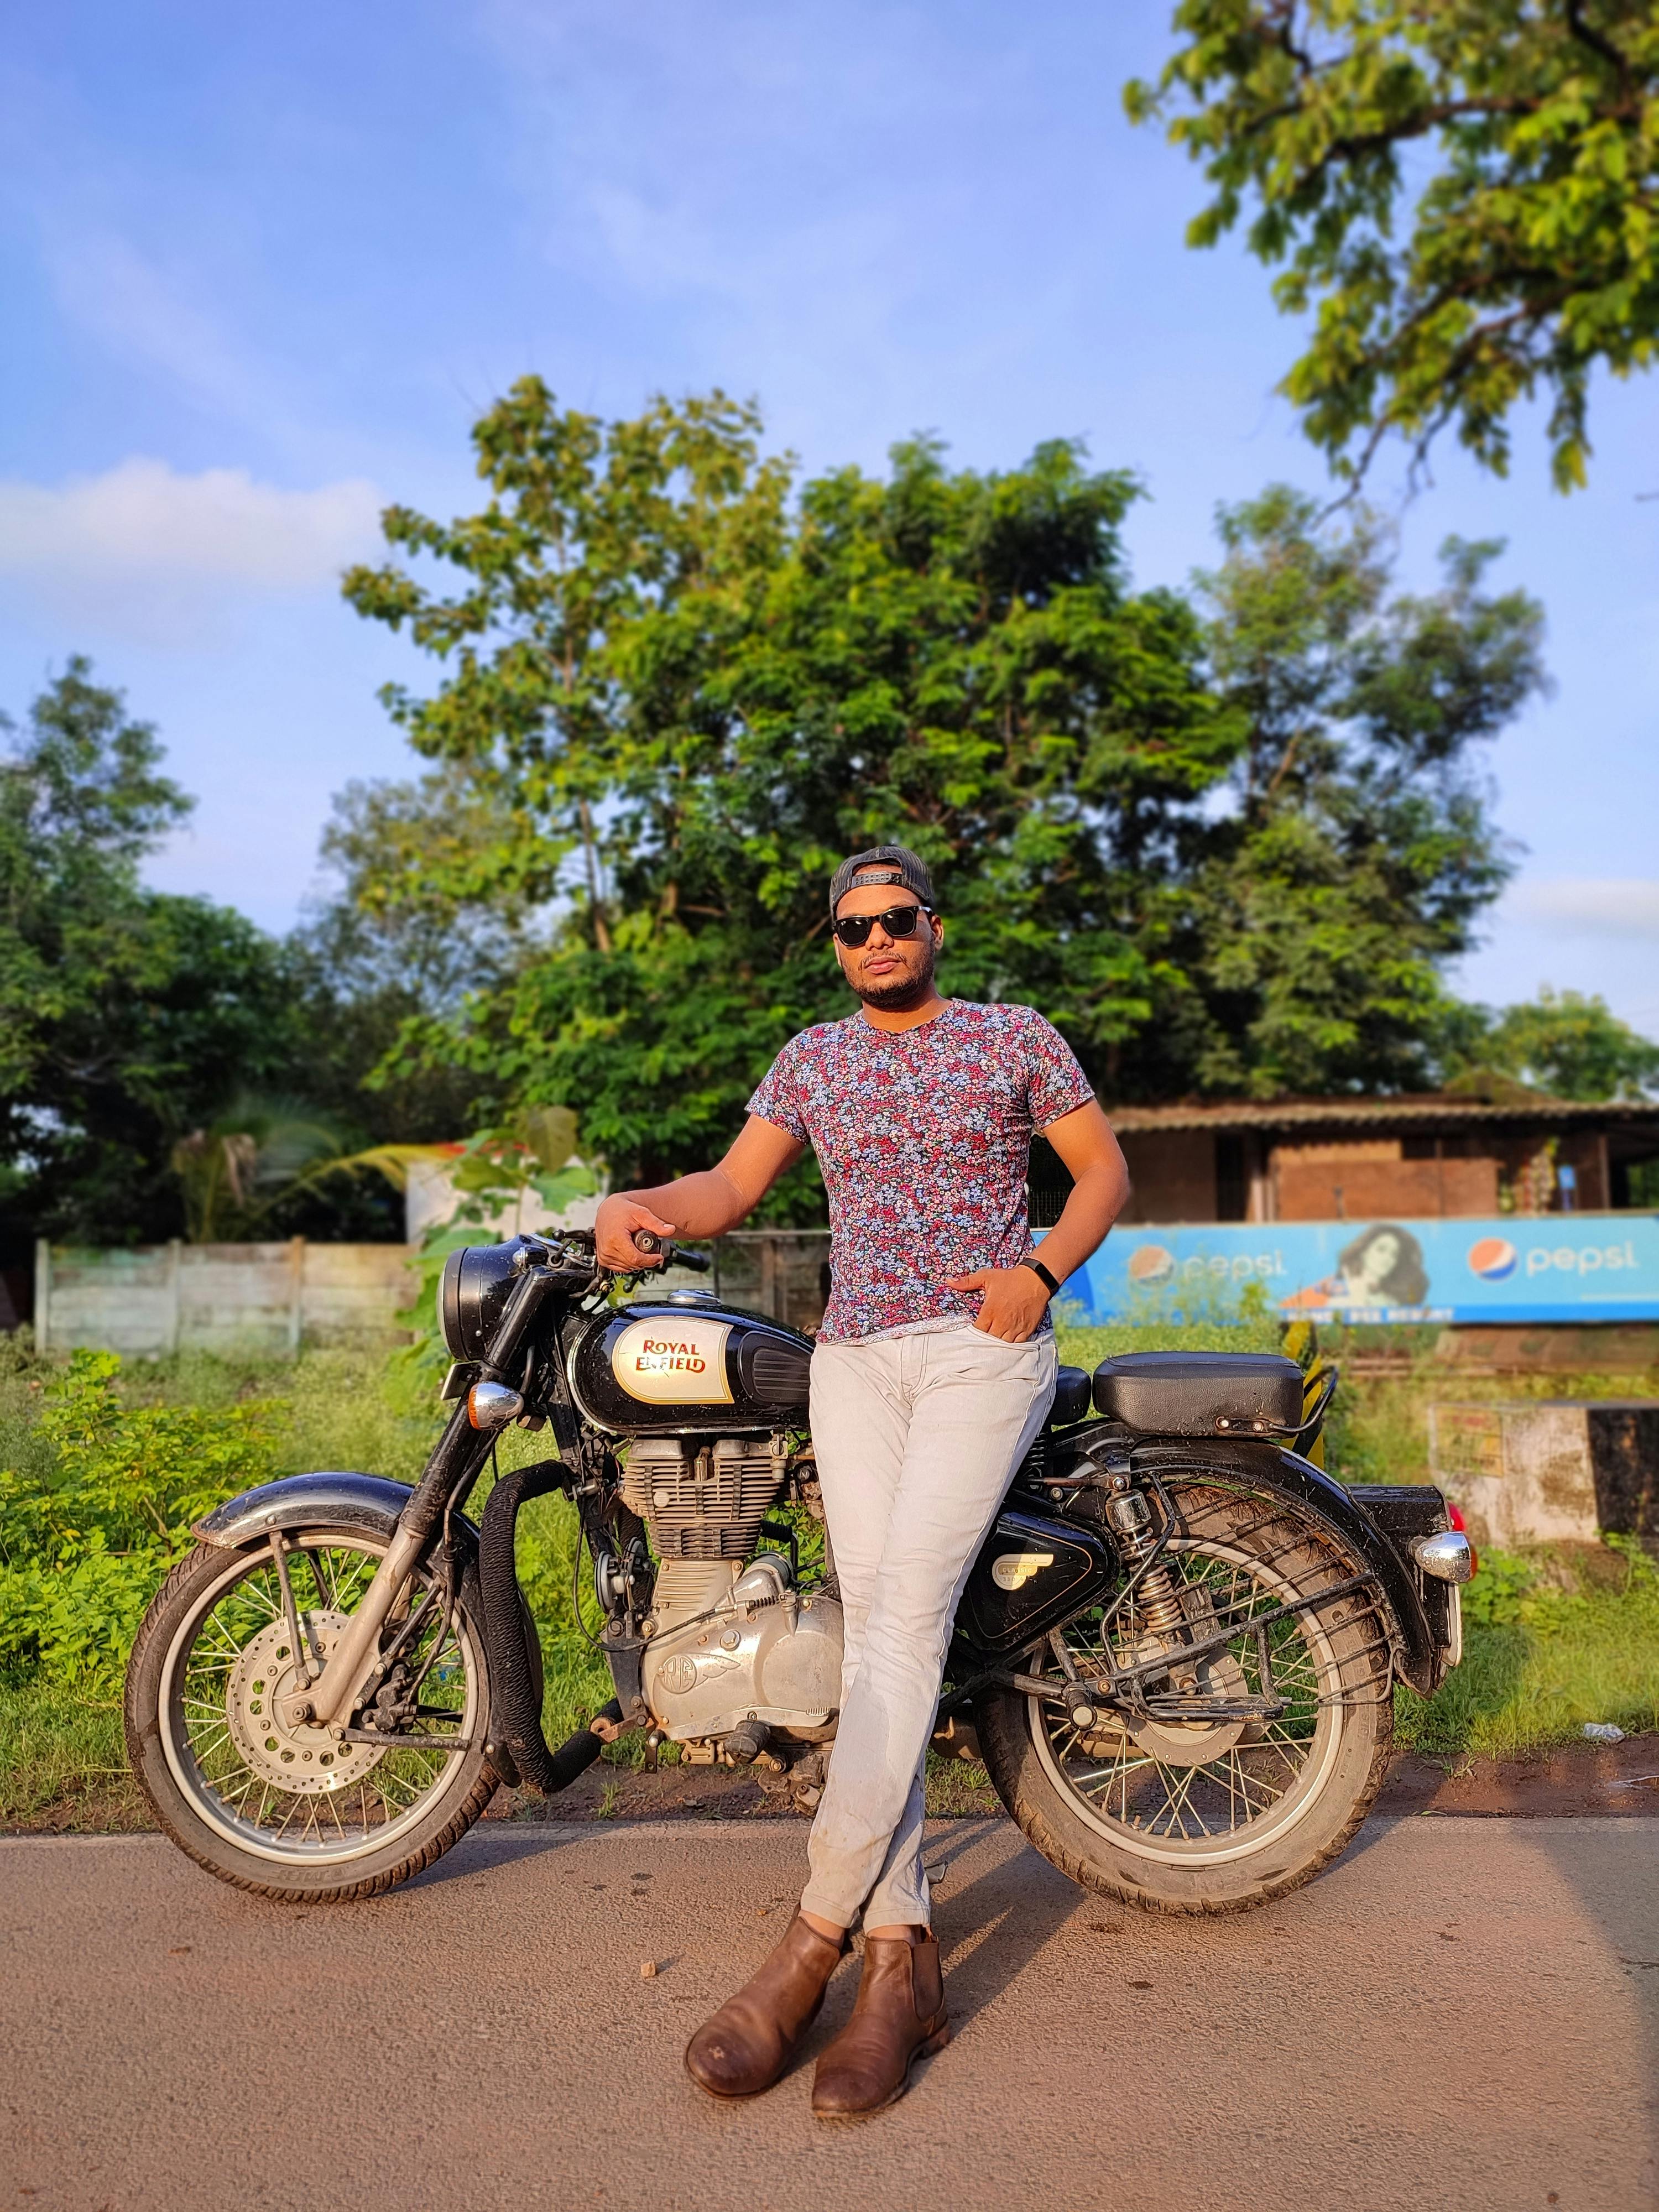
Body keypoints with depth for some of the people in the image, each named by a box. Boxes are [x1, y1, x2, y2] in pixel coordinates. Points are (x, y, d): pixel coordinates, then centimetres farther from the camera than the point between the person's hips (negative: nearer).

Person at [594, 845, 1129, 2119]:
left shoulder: (1015, 1038, 7)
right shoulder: (811, 1060, 15)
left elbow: (1105, 1167, 9)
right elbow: (732, 1187, 8)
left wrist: (1041, 1272, -8)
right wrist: (641, 1208, -14)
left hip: (984, 1347, -3)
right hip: (853, 1355, 3)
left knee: (904, 1618, -16)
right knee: (878, 1628, -3)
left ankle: (815, 1943, -12)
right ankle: (902, 1962, 2)